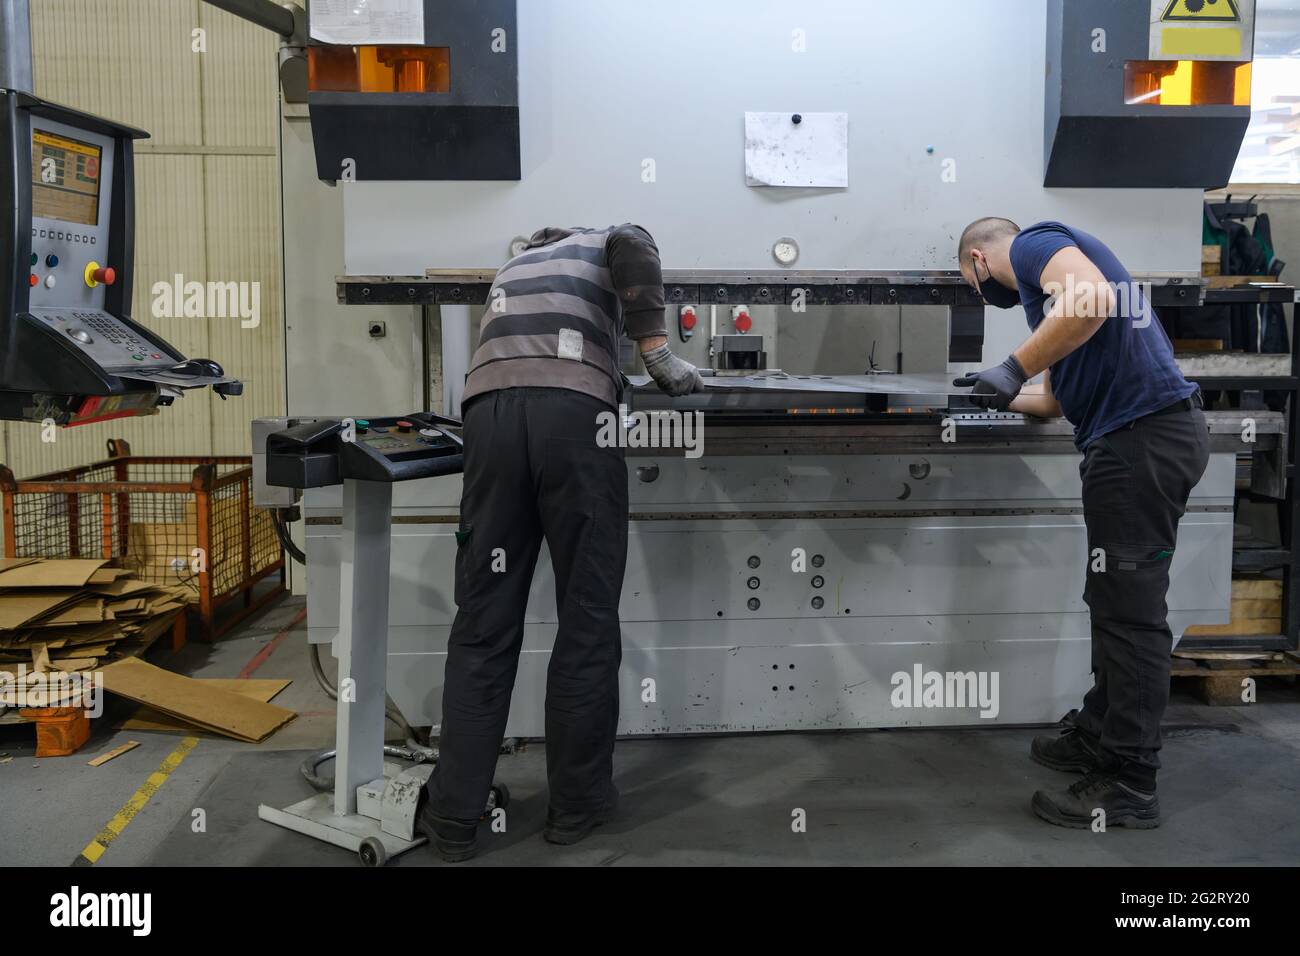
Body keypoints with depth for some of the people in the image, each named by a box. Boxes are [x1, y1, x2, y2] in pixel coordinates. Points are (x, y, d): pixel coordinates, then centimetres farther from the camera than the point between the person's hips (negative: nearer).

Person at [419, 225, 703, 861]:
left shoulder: (511, 270, 40)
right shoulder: (607, 242, 26)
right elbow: (634, 248, 2)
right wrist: (658, 353, 0)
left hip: (489, 410, 4)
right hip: (572, 412, -4)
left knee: (484, 622, 5)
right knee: (587, 618, 5)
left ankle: (453, 817, 8)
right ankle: (576, 803, 14)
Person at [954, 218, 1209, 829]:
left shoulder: (1033, 243, -1)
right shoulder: (1044, 275, 27)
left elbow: (1094, 299, -24)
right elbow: (1060, 397, 29)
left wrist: (1013, 369, -18)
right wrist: (1002, 399, 35)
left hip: (1141, 437, -10)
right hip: (1153, 434, 10)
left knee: (1130, 611, -6)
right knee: (1117, 604, 17)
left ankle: (1130, 787, 2)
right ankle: (1098, 736, 30)